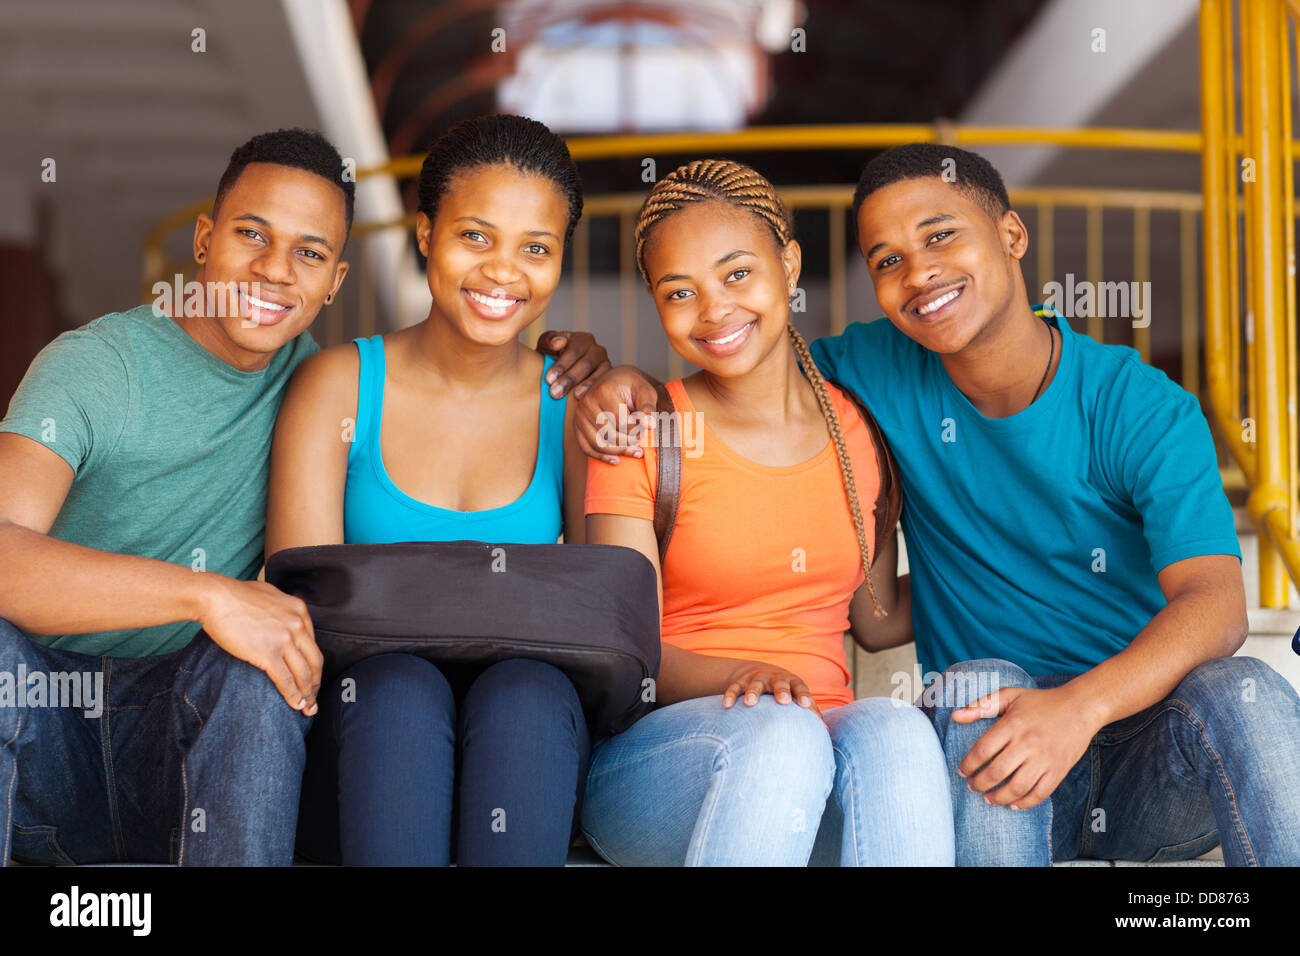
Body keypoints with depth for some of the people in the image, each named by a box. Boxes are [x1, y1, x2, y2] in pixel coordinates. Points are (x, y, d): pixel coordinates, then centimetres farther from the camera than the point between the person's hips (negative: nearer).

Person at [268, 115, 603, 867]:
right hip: (367, 738, -1)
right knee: (400, 686, -32)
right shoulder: (338, 386, 3)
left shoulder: (578, 408, 6)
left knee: (525, 690, -31)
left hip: (528, 737, 1)